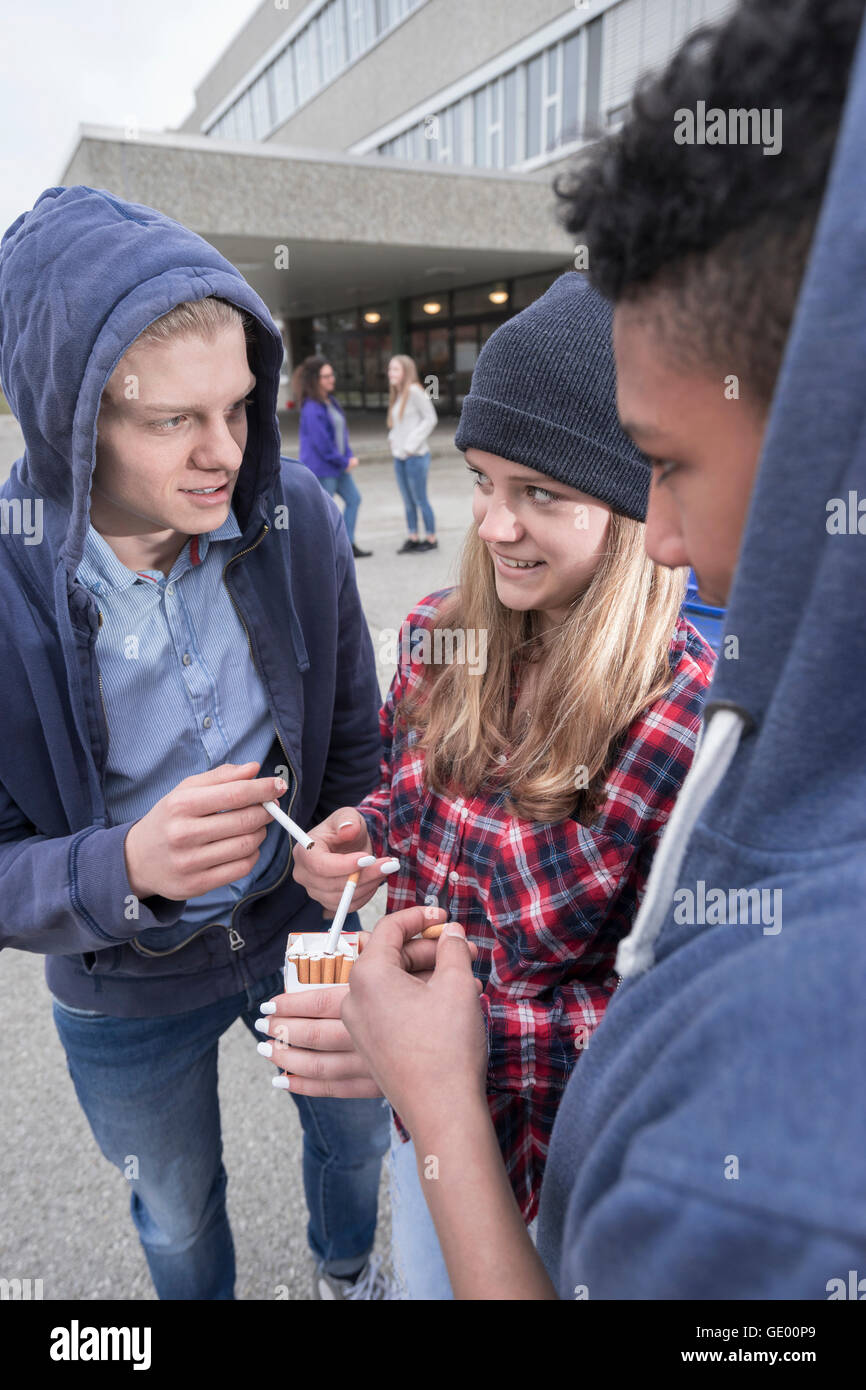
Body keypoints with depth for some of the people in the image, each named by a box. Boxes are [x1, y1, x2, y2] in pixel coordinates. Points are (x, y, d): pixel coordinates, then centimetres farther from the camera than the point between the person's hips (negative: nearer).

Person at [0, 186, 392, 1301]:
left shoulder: (297, 517, -17)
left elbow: (353, 740, -4)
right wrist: (126, 870, -38)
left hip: (302, 933, 2)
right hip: (126, 999, -1)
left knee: (358, 1133, 29)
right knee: (178, 1219, 27)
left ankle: (345, 1268, 65)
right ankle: (203, 1298, 64)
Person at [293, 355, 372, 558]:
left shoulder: (331, 401, 9)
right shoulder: (312, 408, -21)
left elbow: (341, 430, 14)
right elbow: (322, 442, -22)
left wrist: (349, 456, 0)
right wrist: (344, 462, -13)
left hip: (337, 465, 10)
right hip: (321, 467, -10)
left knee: (354, 498, 13)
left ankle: (349, 545, 21)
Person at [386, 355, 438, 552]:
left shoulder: (414, 391, -12)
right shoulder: (397, 395, 12)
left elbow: (430, 419, -14)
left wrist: (412, 444, -15)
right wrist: (393, 439, 5)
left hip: (415, 456, -8)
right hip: (399, 457, 8)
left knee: (420, 500, 1)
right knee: (408, 501, 12)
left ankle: (431, 538, 13)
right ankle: (413, 538, 21)